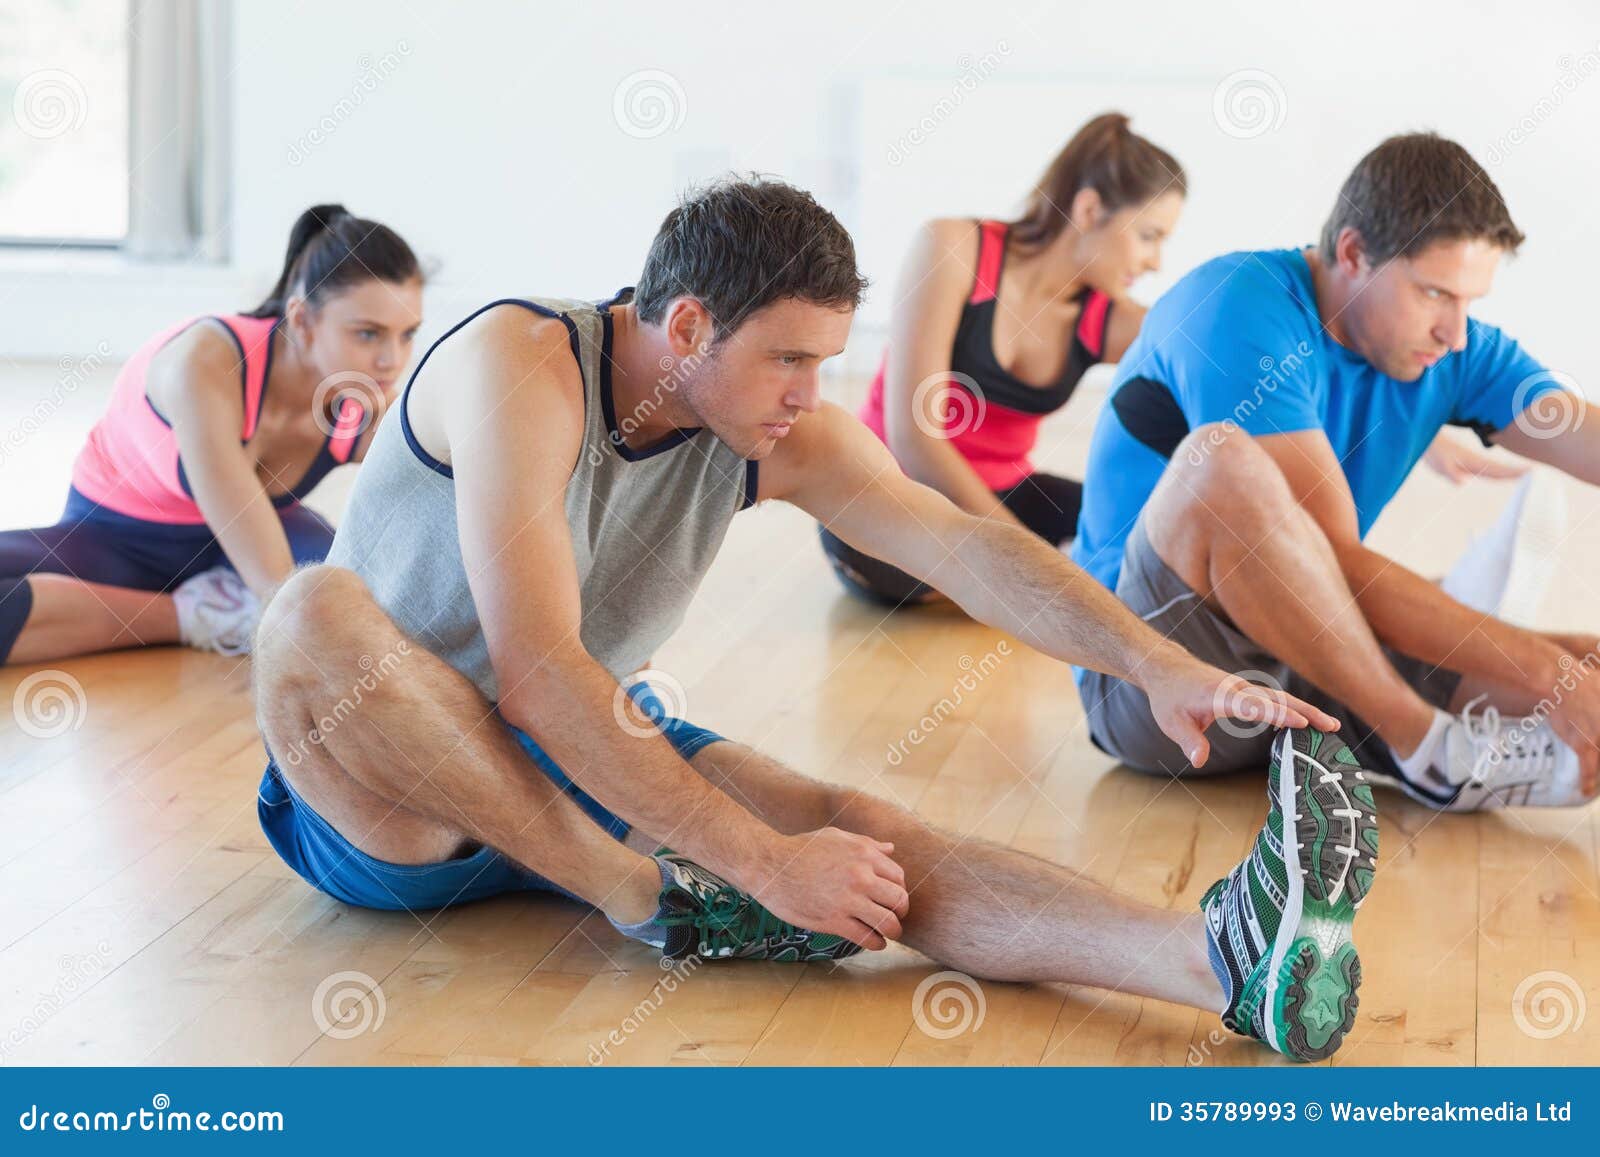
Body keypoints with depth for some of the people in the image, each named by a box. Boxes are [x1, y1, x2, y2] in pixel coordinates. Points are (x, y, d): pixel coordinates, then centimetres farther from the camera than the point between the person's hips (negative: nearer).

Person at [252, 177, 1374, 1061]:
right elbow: (535, 676, -35)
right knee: (315, 618, -39)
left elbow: (964, 546, -14)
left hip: (597, 762, 5)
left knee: (852, 828, -23)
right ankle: (655, 901, -30)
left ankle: (1226, 957, -44)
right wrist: (763, 860, -36)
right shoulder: (519, 364, -27)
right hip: (378, 795, -4)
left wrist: (1161, 665, -31)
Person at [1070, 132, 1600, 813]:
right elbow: (1333, 559, -23)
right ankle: (1431, 748, -24)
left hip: (1303, 668, 5)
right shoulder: (1239, 308, -17)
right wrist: (1541, 666, -27)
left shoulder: (1457, 354, 5)